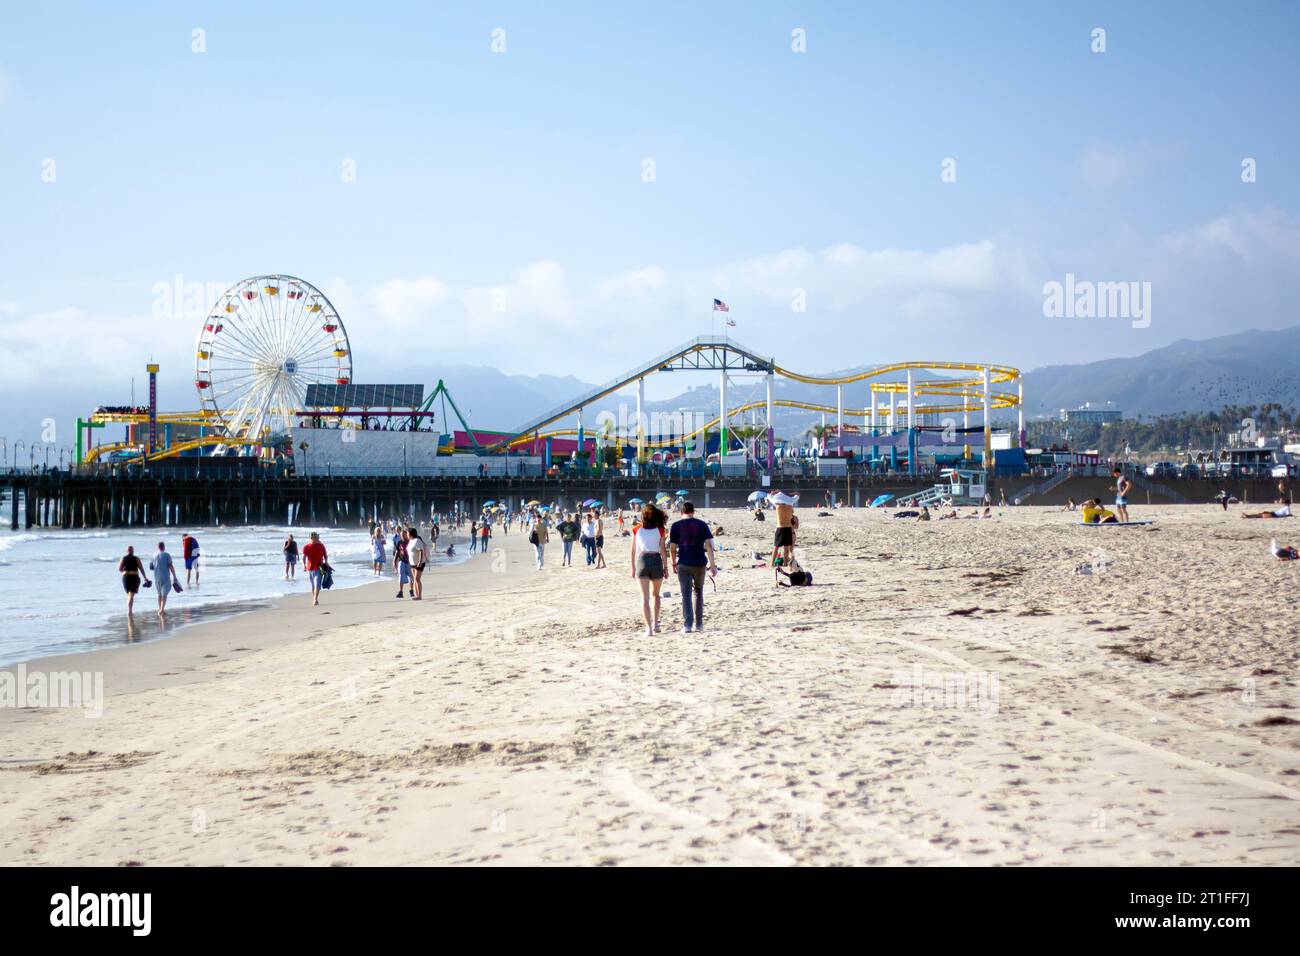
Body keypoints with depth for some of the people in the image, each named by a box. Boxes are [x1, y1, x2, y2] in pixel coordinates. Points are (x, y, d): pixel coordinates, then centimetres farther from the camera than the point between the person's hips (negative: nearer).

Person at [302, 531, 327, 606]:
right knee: (313, 585, 13)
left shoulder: (321, 546, 2)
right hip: (310, 568, 2)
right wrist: (304, 565, -19)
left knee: (317, 585, -15)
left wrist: (325, 562, -4)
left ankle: (315, 600, -22)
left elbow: (325, 555, 9)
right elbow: (304, 557, -5)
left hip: (318, 568, -2)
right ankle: (314, 600, 23)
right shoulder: (306, 547, 0)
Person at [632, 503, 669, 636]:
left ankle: (648, 627, -12)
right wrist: (665, 567, 3)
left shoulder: (637, 530, 6)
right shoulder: (659, 530, 2)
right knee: (656, 594, 21)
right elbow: (663, 550, -2)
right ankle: (655, 623, 16)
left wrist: (633, 568, 13)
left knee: (645, 597, -2)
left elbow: (633, 551, 6)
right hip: (656, 561, 0)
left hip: (641, 561, 0)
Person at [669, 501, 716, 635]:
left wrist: (674, 564, 11)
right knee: (698, 592, 18)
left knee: (686, 595, -1)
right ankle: (699, 624, 21)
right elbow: (709, 545, -4)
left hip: (684, 564, -2)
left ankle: (687, 624, -14)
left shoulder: (676, 526, -1)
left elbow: (673, 548, -2)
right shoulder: (702, 525, 1)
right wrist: (713, 565, -4)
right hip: (700, 563, 2)